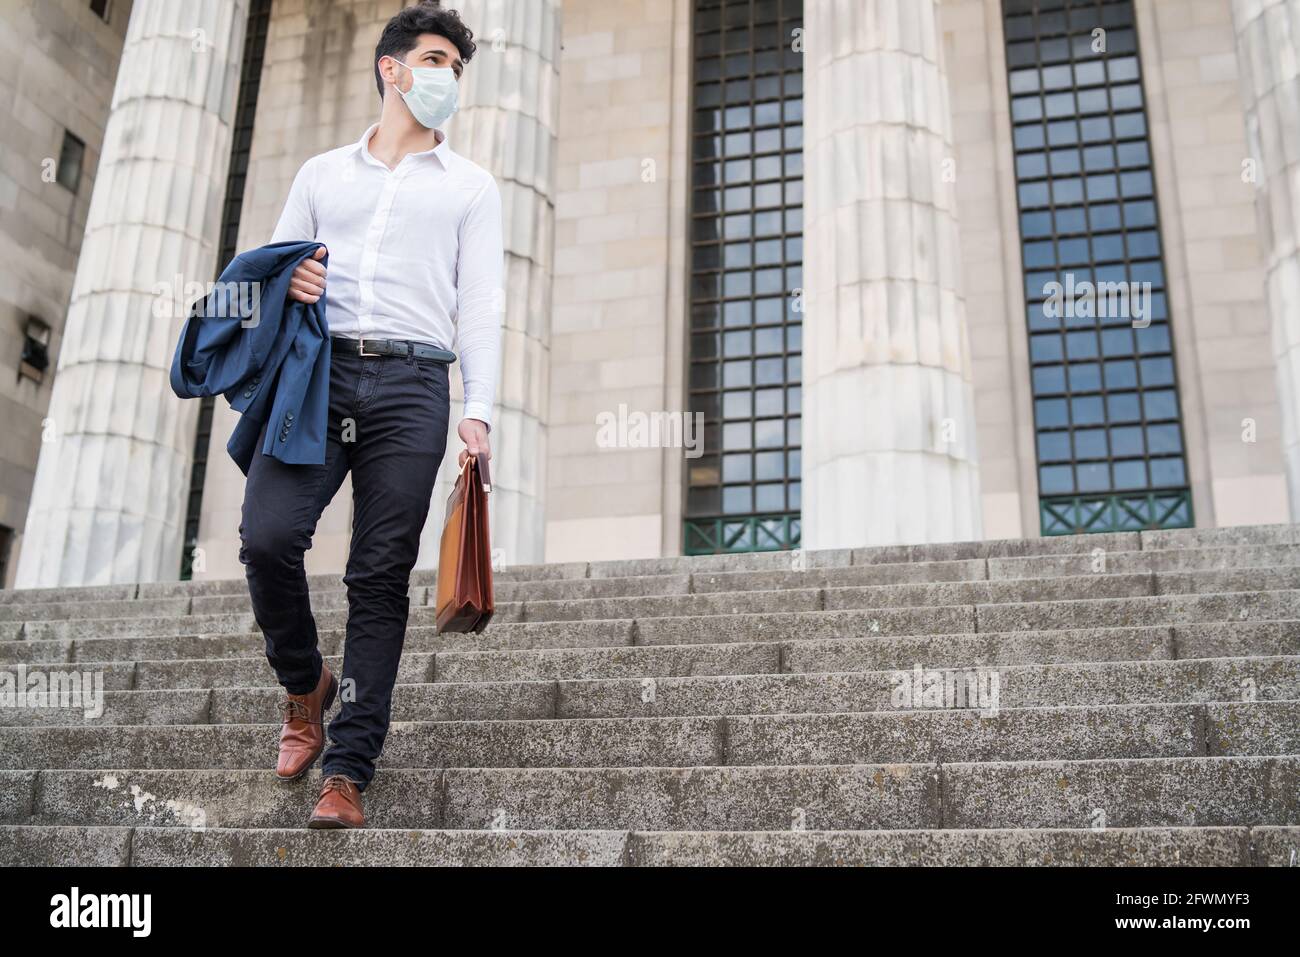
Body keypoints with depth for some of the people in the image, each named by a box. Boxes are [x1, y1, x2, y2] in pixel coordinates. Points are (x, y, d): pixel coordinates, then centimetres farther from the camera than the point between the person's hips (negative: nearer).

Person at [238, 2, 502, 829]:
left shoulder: (469, 186, 18)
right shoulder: (323, 173, 23)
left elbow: (480, 303, 8)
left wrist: (478, 410, -6)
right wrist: (286, 283, -3)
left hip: (411, 383, -1)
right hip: (318, 369, 2)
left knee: (381, 578, -6)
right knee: (267, 536, -17)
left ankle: (348, 770, -2)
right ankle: (305, 684, 12)